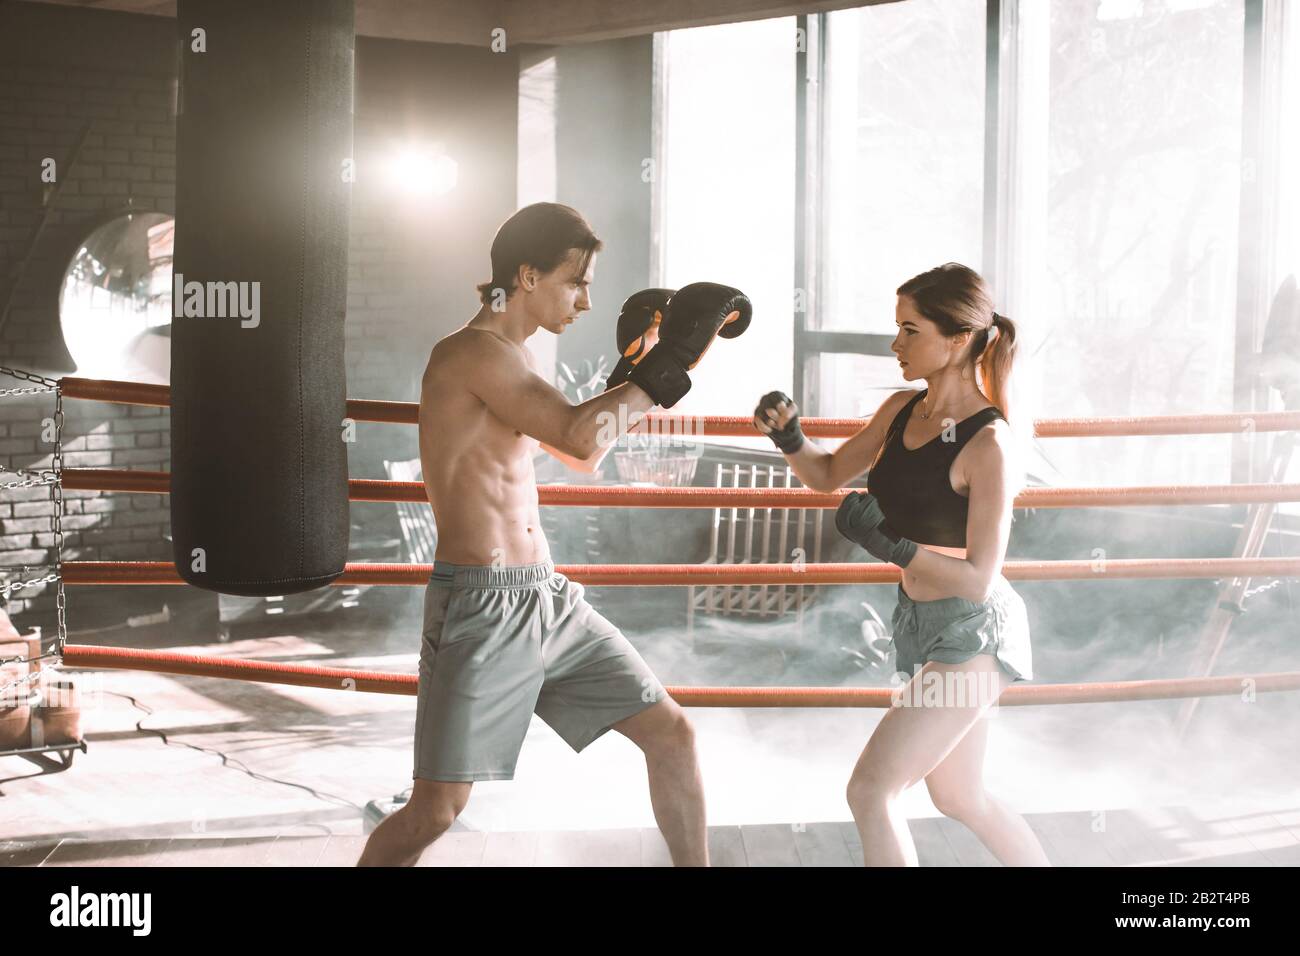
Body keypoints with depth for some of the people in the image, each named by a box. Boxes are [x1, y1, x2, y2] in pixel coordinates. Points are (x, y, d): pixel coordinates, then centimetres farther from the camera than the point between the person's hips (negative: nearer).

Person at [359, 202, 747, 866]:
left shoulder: (510, 358, 15)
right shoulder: (470, 350, -15)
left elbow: (583, 456, 26)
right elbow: (581, 438, -25)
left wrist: (634, 364, 17)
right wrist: (663, 365, -15)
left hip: (548, 597, 9)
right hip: (479, 607, -9)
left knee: (671, 733, 8)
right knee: (436, 810, -7)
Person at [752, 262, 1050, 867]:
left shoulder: (989, 443, -23)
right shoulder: (900, 411, -2)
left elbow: (979, 577, -23)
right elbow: (829, 475, 13)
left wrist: (887, 544, -32)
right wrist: (789, 438, -7)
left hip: (973, 632, -9)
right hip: (921, 624, 9)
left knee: (870, 790, -12)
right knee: (960, 798, 22)